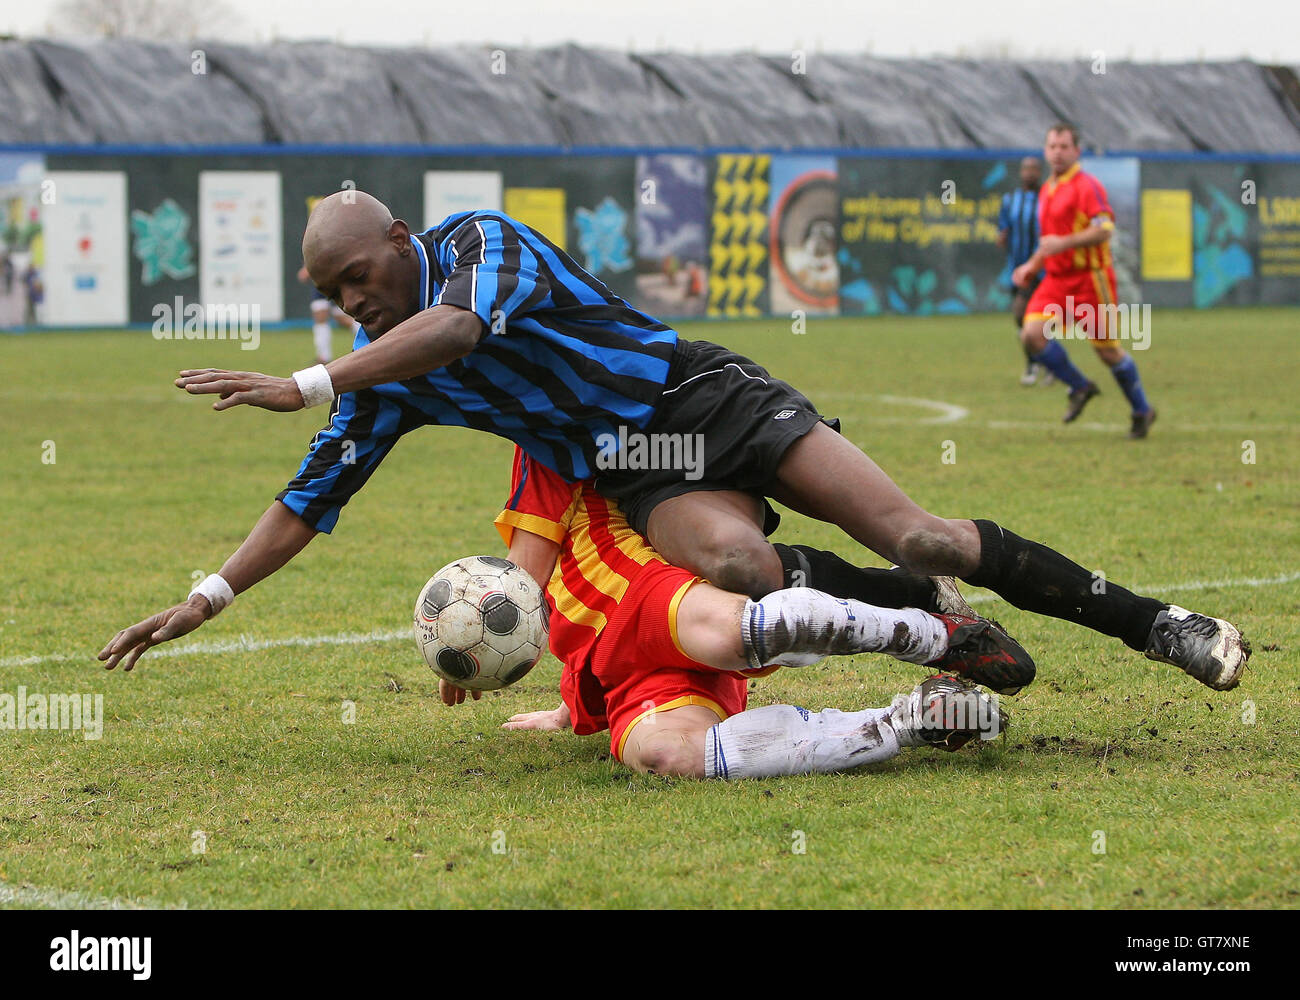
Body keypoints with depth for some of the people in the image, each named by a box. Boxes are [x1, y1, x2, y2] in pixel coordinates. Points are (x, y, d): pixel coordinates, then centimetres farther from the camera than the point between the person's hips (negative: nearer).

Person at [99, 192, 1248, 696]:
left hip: (704, 397, -4)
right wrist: (207, 599, 7)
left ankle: (1153, 624, -3)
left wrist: (301, 387, -30)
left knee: (913, 537, -13)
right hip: (645, 479, 4)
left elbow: (460, 322, -29)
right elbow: (314, 495, 14)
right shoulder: (381, 373, 9)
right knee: (730, 561, -33)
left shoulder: (483, 241, -9)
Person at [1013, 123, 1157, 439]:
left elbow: (1104, 229, -21)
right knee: (1032, 334, -14)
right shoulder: (1047, 191, 17)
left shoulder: (1087, 185, -9)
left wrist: (1063, 243, -30)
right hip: (1056, 280, 7)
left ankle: (1142, 411, 19)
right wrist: (1031, 266, 19)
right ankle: (1080, 387, 4)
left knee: (1108, 350, -1)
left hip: (1090, 279, -7)